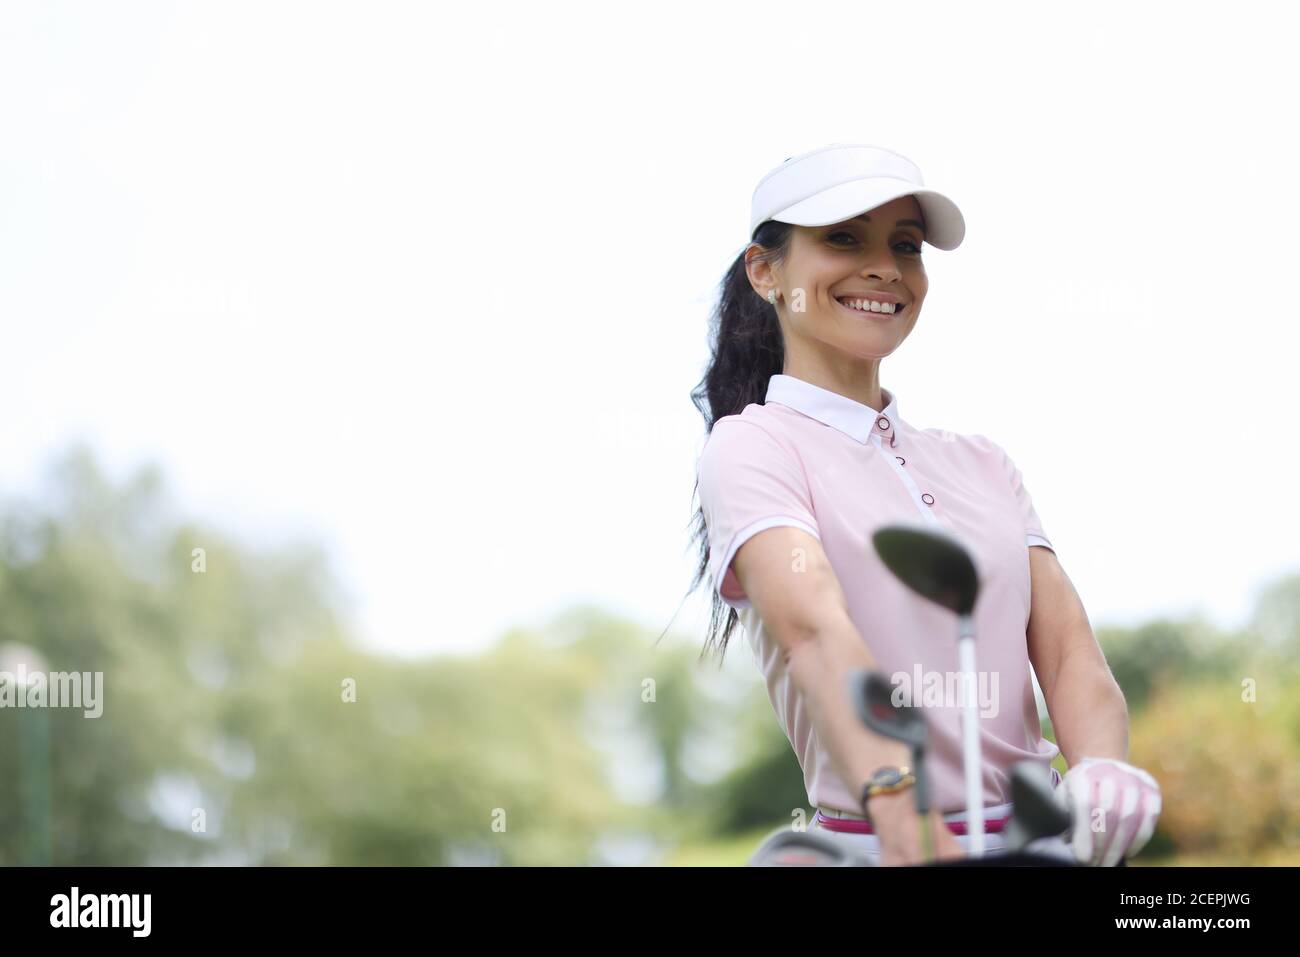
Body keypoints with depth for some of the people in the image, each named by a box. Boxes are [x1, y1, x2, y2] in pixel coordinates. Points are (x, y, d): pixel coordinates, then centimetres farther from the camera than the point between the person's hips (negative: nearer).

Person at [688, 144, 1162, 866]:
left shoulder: (982, 462, 16)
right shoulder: (752, 446, 0)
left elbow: (1069, 649, 4)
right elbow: (816, 630, -18)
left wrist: (1102, 769, -17)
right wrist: (901, 807, -34)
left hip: (1043, 836, 5)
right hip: (873, 846, -4)